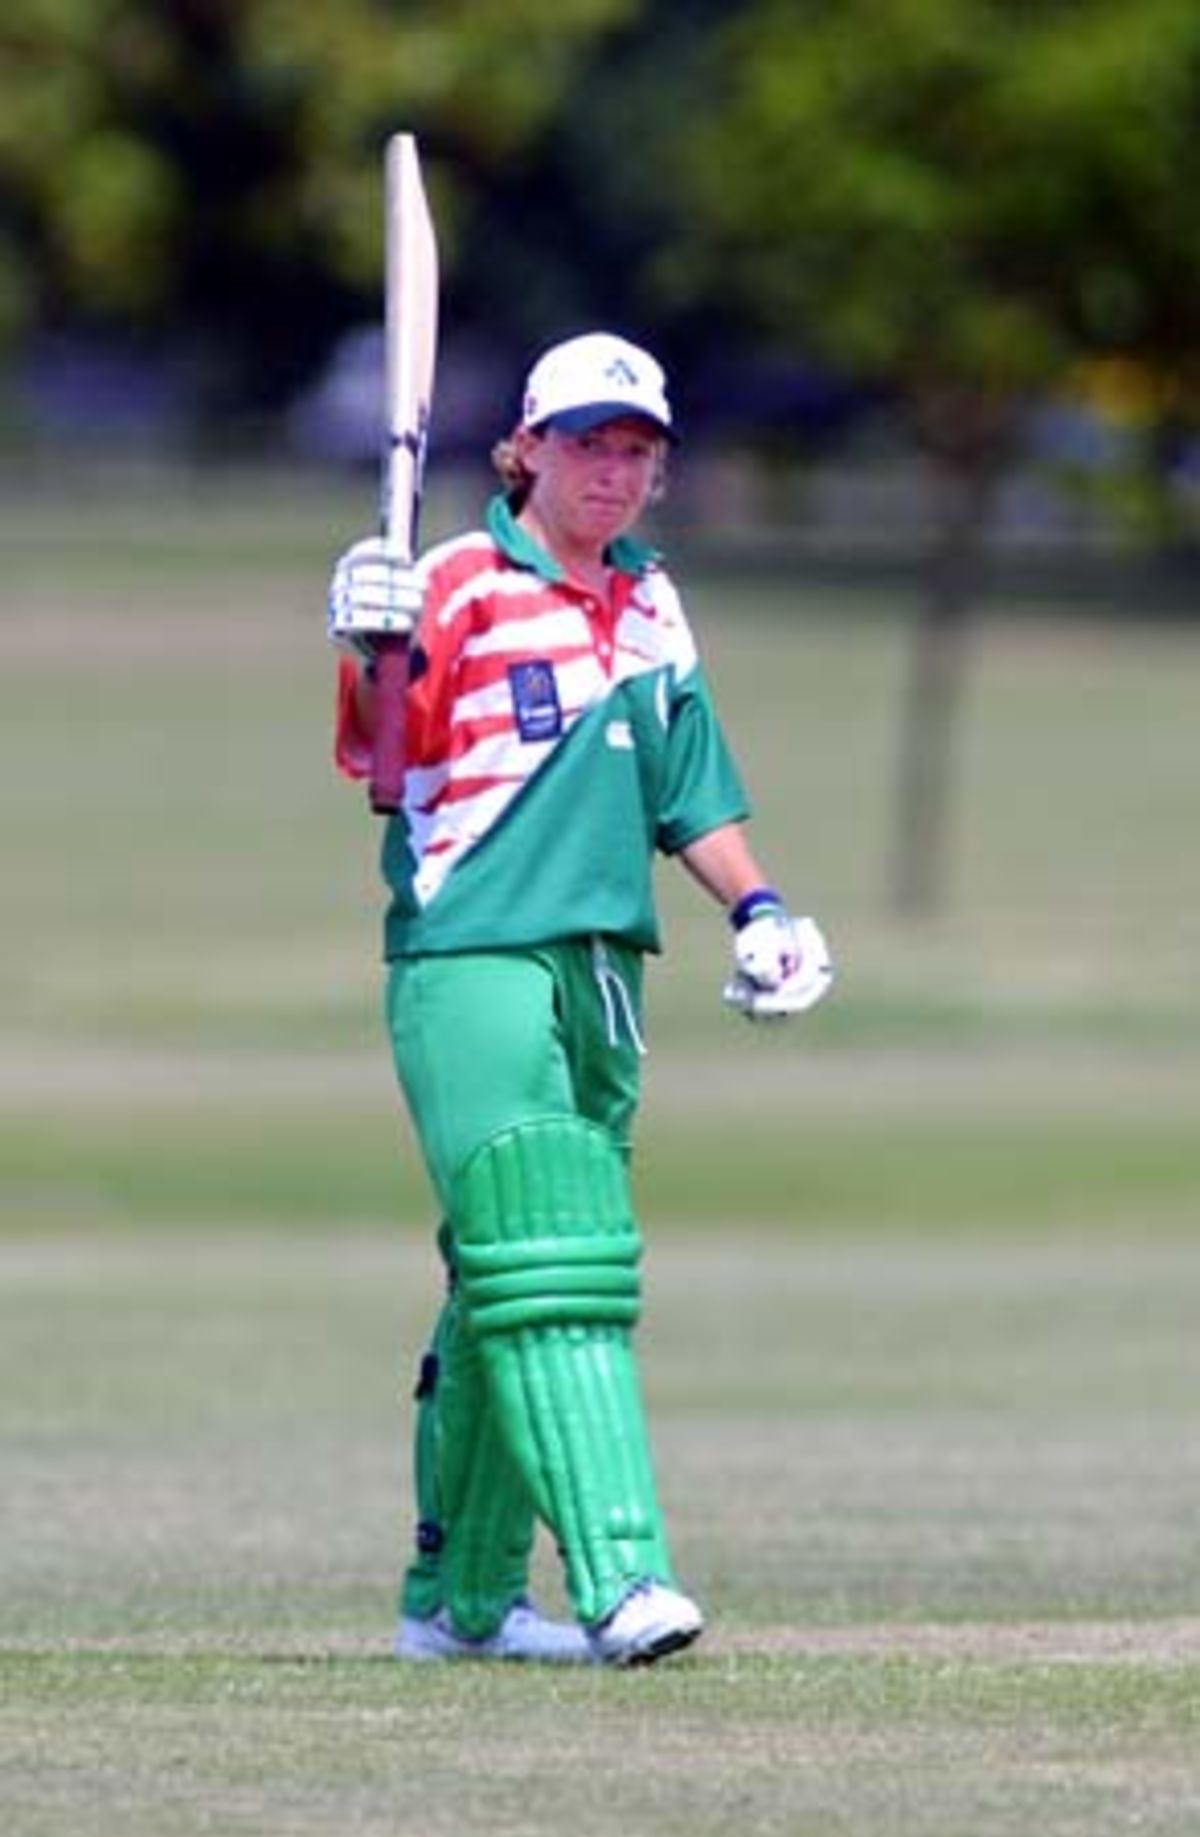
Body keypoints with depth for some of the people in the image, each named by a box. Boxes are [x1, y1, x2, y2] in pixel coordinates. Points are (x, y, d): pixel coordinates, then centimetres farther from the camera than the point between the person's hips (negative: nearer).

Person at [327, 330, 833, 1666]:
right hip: (466, 960, -7)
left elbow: (686, 792, 23)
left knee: (508, 1292, 12)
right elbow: (376, 761, -11)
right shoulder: (459, 587, -5)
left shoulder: (650, 609, 15)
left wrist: (754, 905, 11)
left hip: (599, 974, 7)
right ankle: (615, 1579, -25)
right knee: (545, 1271, -16)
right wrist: (376, 660, -29)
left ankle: (462, 1597, 20)